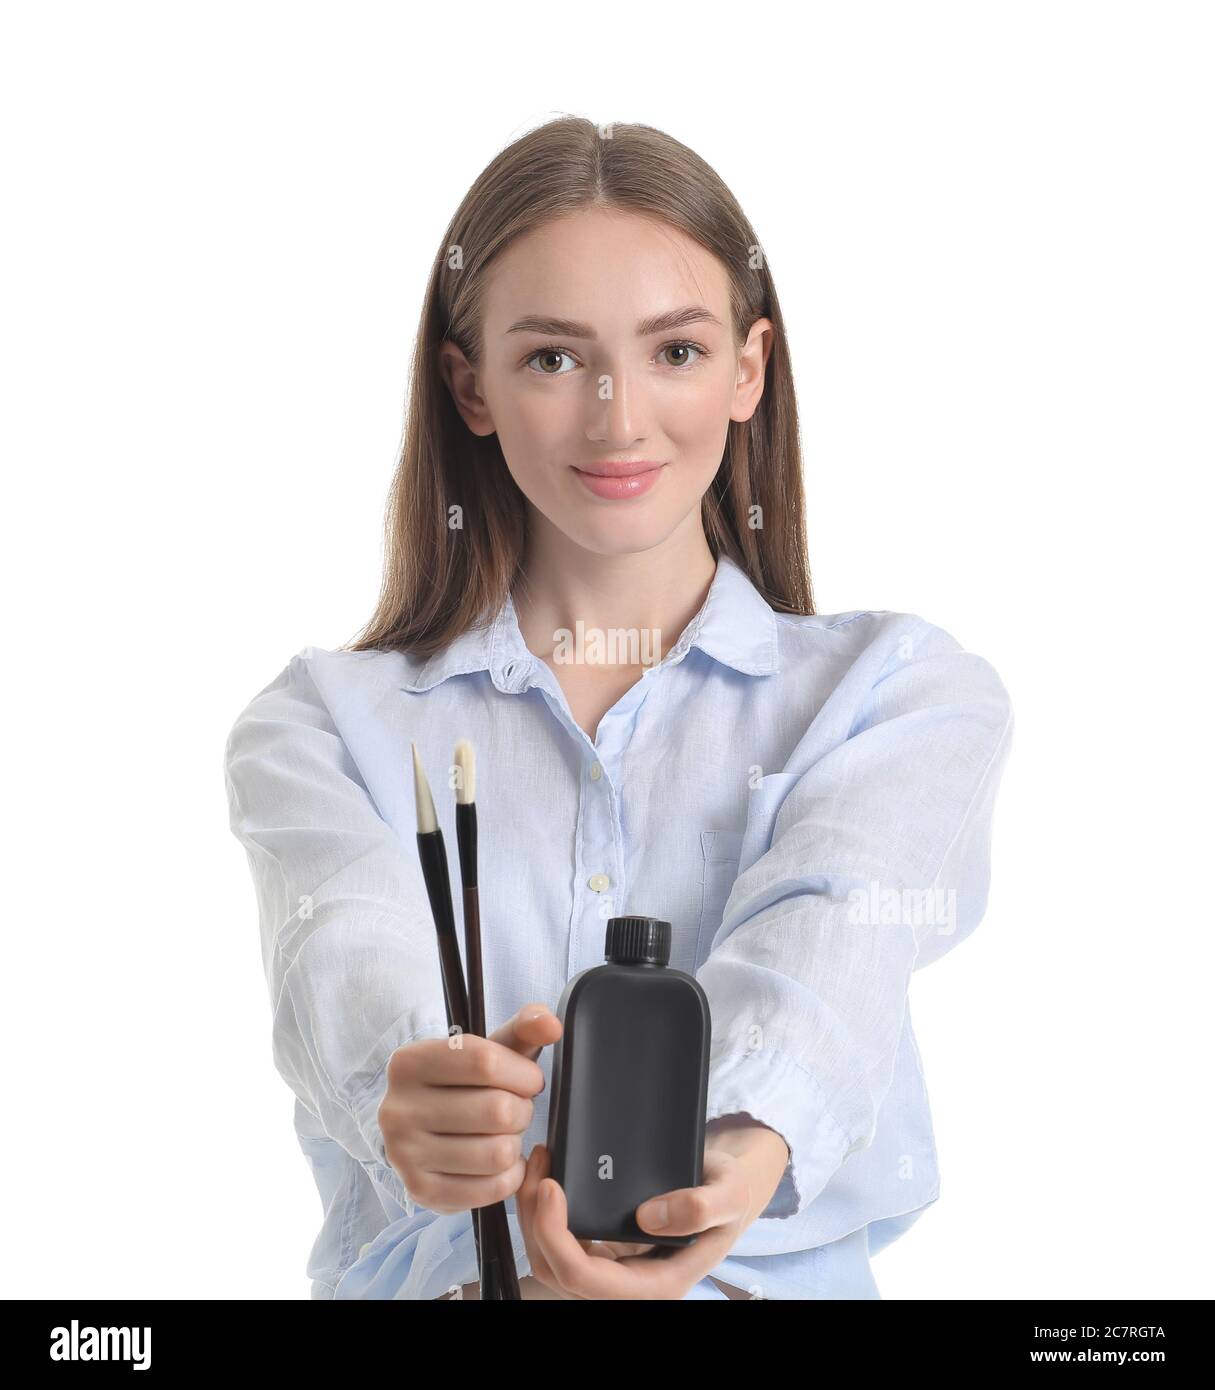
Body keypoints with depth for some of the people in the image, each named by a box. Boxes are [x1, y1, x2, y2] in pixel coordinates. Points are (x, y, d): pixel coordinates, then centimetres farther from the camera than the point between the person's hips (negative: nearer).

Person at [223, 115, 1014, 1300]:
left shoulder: (909, 694, 7)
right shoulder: (322, 724, 8)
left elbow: (824, 942, -12)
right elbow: (347, 952, -11)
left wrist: (744, 1141, -32)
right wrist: (417, 1084, -34)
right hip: (424, 1275, 2)